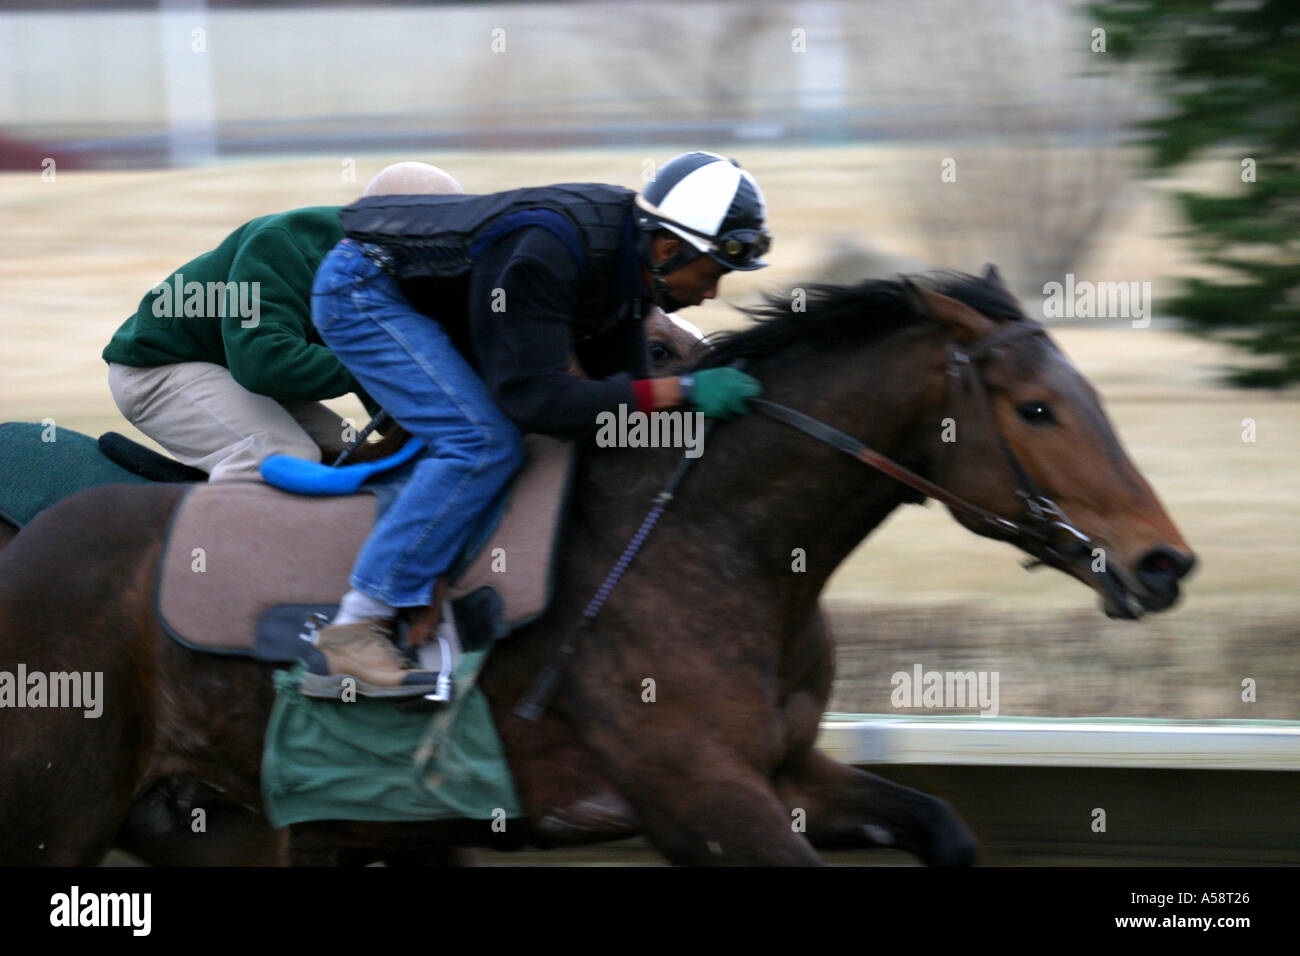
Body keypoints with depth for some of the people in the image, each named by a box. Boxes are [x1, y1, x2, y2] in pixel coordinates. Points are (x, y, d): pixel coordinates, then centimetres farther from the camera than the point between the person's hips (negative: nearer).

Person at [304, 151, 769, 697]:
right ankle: (350, 635, -22)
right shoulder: (545, 255, -33)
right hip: (361, 292, -10)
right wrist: (678, 391, -37)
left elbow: (618, 386, 4)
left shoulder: (630, 259, -4)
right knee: (484, 442, -22)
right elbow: (535, 400, -36)